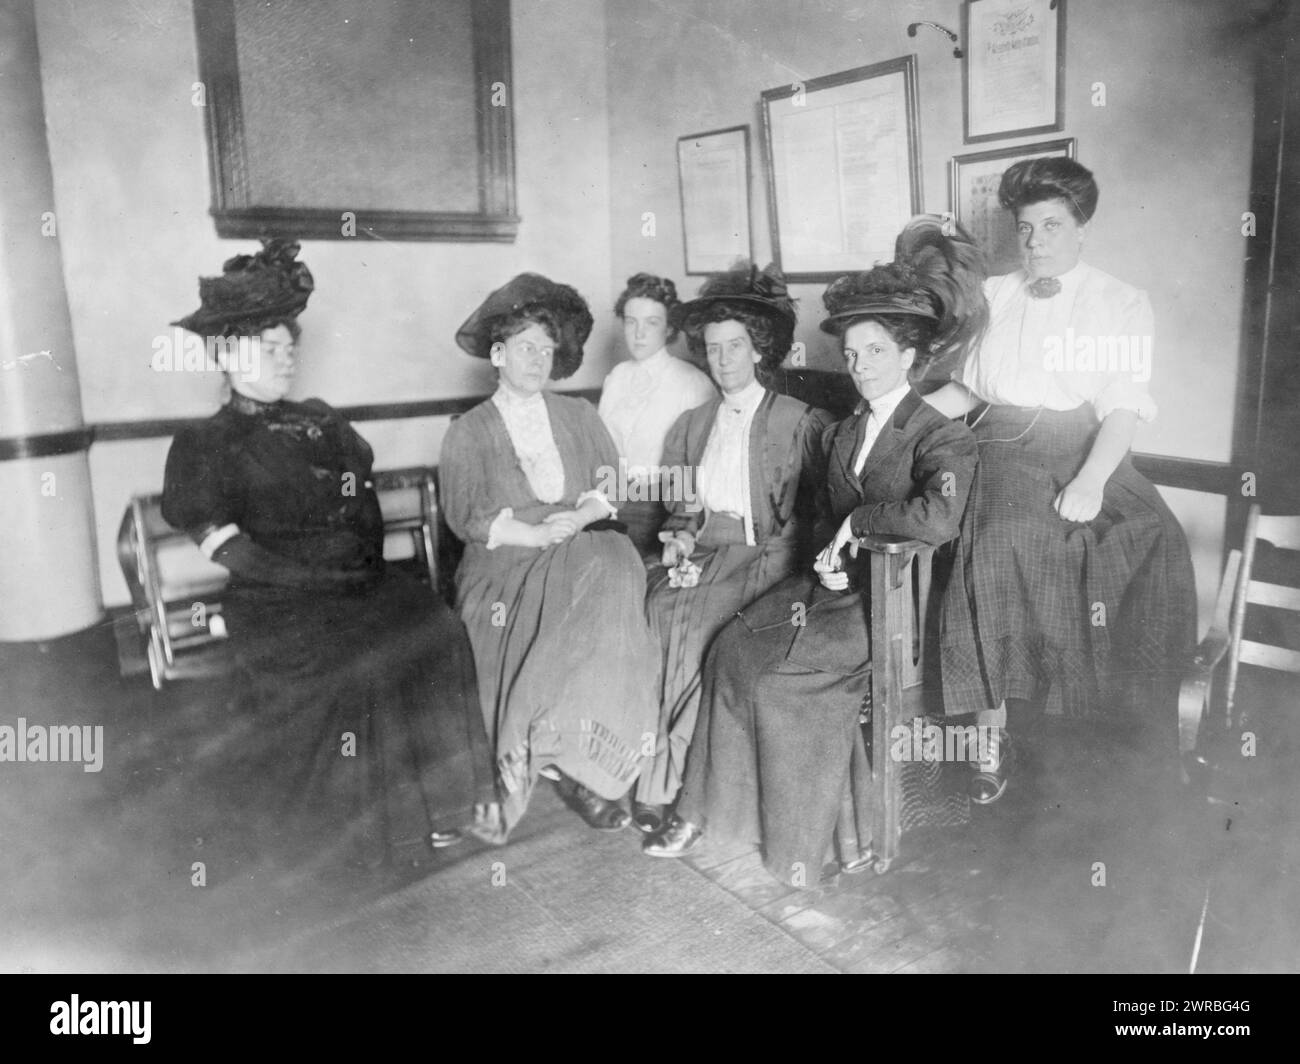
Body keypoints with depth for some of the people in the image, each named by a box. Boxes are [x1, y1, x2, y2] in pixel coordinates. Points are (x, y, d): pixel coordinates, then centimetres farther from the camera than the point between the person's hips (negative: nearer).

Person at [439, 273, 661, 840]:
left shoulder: (579, 415, 20)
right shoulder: (466, 434, 11)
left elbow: (613, 486, 11)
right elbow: (464, 514, -3)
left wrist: (581, 516, -10)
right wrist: (535, 533, -16)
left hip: (587, 550, 2)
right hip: (504, 563, -2)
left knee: (611, 588, -30)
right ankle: (571, 763, -15)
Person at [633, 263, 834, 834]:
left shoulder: (799, 421, 8)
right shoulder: (691, 423, 22)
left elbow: (805, 515, 0)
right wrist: (680, 539, 0)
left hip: (759, 555, -4)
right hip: (698, 554, 4)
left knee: (686, 616, -29)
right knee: (650, 608, -26)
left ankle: (662, 781, -22)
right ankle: (647, 762, -22)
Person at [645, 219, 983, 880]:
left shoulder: (944, 439, -11)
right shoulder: (841, 434, 14)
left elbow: (937, 518, -30)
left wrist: (857, 523, -18)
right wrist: (827, 558, -3)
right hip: (835, 583, 7)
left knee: (775, 673, -21)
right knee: (733, 647, -13)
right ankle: (710, 809, -5)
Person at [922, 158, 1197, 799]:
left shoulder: (1122, 305, 8)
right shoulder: (991, 297, 19)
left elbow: (1123, 407, -4)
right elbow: (967, 390, 18)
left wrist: (1090, 481, -20)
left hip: (1083, 451, -1)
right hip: (1000, 452, 2)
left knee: (1153, 540, -21)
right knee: (1002, 537, -22)